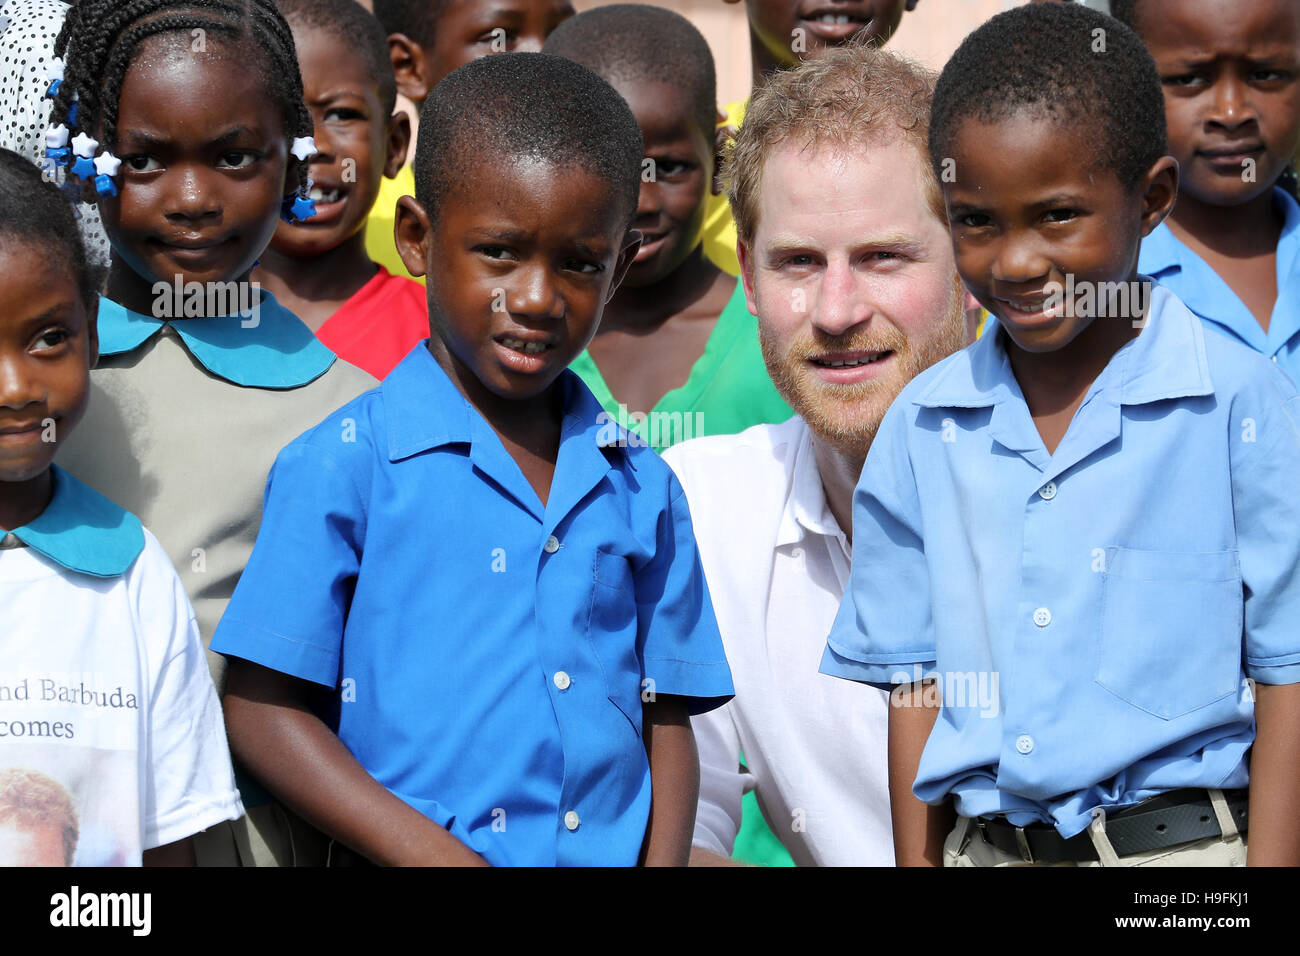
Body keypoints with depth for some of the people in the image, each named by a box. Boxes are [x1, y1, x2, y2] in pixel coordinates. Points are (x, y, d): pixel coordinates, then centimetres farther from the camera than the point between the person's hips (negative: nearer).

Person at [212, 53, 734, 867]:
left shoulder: (643, 488, 11)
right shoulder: (344, 466, -1)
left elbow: (666, 722, 13)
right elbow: (263, 710, -3)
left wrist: (663, 861, -3)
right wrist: (426, 851, -12)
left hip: (613, 852, 4)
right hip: (414, 855, -3)